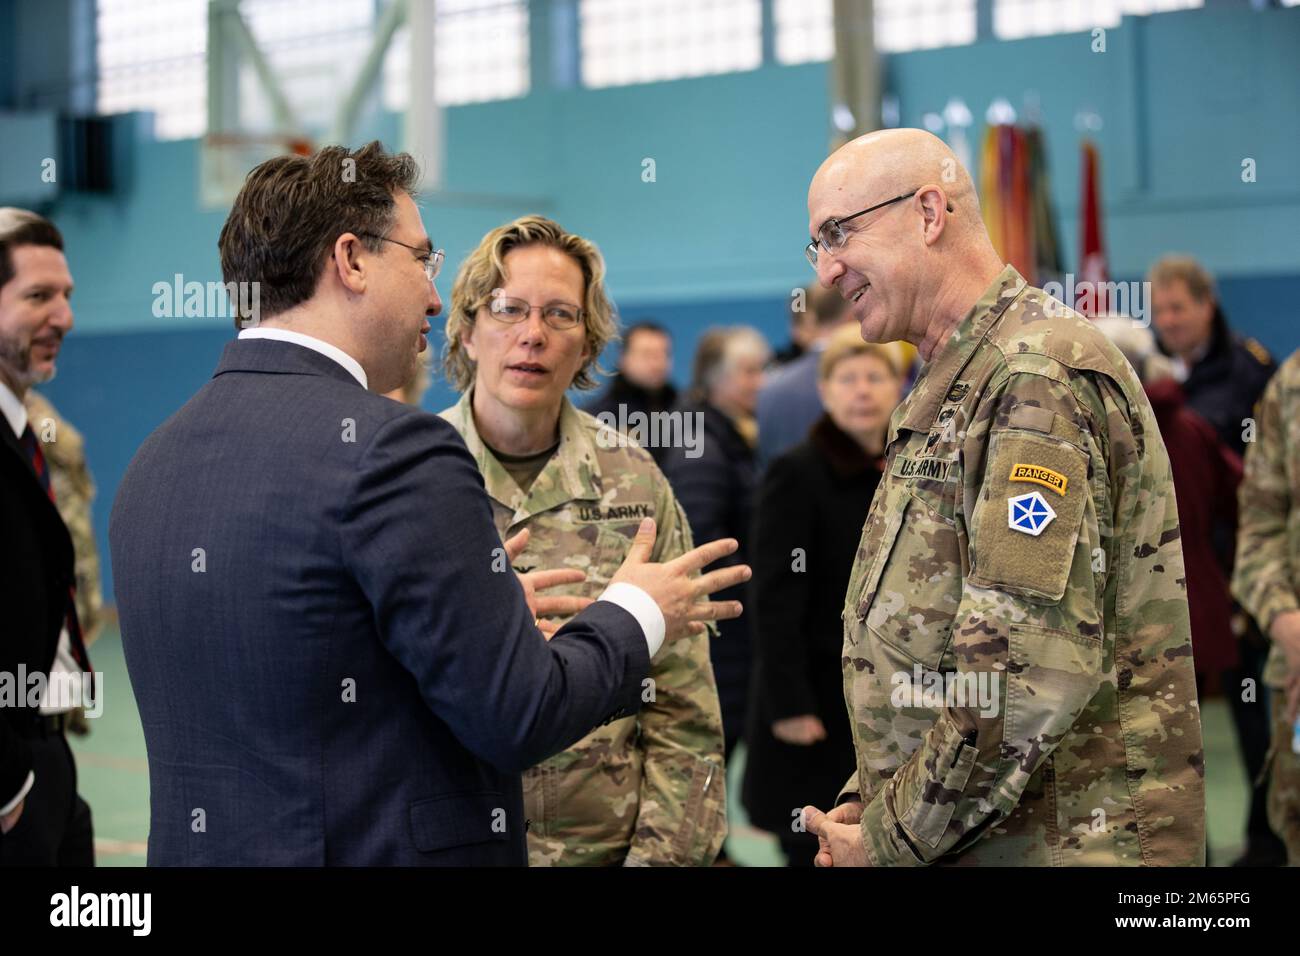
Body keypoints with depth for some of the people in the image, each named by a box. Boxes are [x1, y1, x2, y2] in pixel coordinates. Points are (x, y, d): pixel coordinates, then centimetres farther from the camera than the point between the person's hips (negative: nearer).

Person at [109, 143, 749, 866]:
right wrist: (637, 617, 2)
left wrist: (480, 605, 17)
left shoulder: (152, 463, 6)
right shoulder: (392, 451, -18)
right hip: (390, 848, -8)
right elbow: (517, 719, -16)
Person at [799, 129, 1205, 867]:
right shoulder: (955, 389, 16)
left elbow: (1034, 674, -24)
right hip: (964, 839, 9)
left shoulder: (1040, 374, -15)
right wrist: (865, 802, 6)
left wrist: (890, 839, -16)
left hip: (1058, 842, -9)